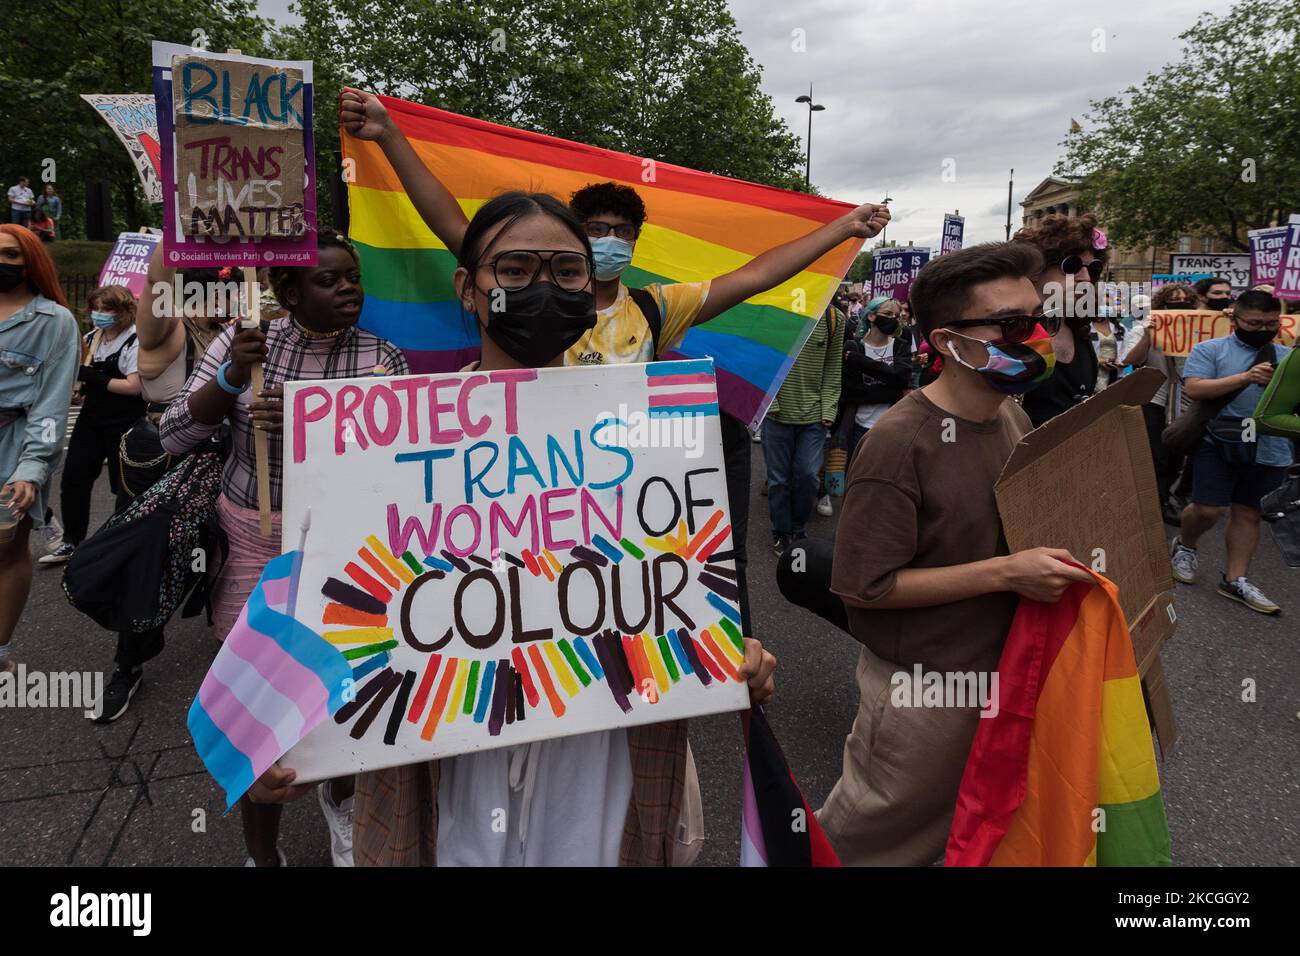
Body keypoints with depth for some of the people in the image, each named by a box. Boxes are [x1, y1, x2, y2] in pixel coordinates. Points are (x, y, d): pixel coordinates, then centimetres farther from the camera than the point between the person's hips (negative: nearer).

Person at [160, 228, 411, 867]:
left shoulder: (383, 358, -3)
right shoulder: (242, 341, 0)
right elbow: (174, 438, -3)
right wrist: (230, 378, -19)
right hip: (253, 550, 1)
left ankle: (340, 797, 44)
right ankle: (261, 853, 30)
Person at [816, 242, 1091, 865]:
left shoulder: (1013, 417, 0)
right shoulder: (900, 442, -25)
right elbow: (864, 585, -24)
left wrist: (1052, 558, -3)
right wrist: (1005, 573, -26)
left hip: (1003, 666, 7)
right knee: (873, 836, 14)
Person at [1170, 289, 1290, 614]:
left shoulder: (1288, 357, 14)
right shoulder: (1210, 350, 2)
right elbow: (1194, 389, -11)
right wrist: (1245, 377, -17)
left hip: (1270, 449, 4)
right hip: (1220, 442, -4)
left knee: (1248, 512, 8)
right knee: (1209, 509, -7)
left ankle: (1235, 580, 16)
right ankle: (1183, 547, 24)